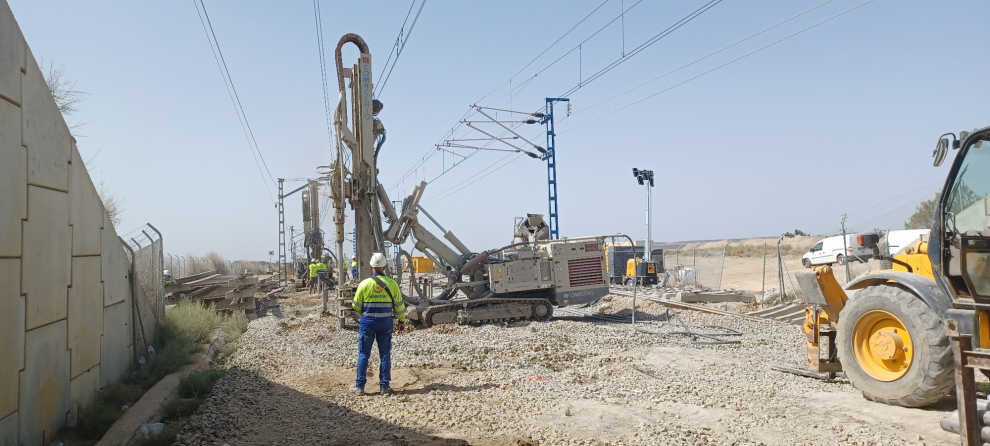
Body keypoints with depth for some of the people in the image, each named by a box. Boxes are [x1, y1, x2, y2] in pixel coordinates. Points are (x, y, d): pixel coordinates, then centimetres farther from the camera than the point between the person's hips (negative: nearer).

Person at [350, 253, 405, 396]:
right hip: (385, 323, 1)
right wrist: (401, 321, 14)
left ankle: (359, 387, 12)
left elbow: (356, 306, 0)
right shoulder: (392, 284, -5)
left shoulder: (364, 284, -8)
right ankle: (385, 387, 12)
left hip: (368, 323, -1)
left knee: (363, 354, 8)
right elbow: (399, 305, 0)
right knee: (385, 355, 9)